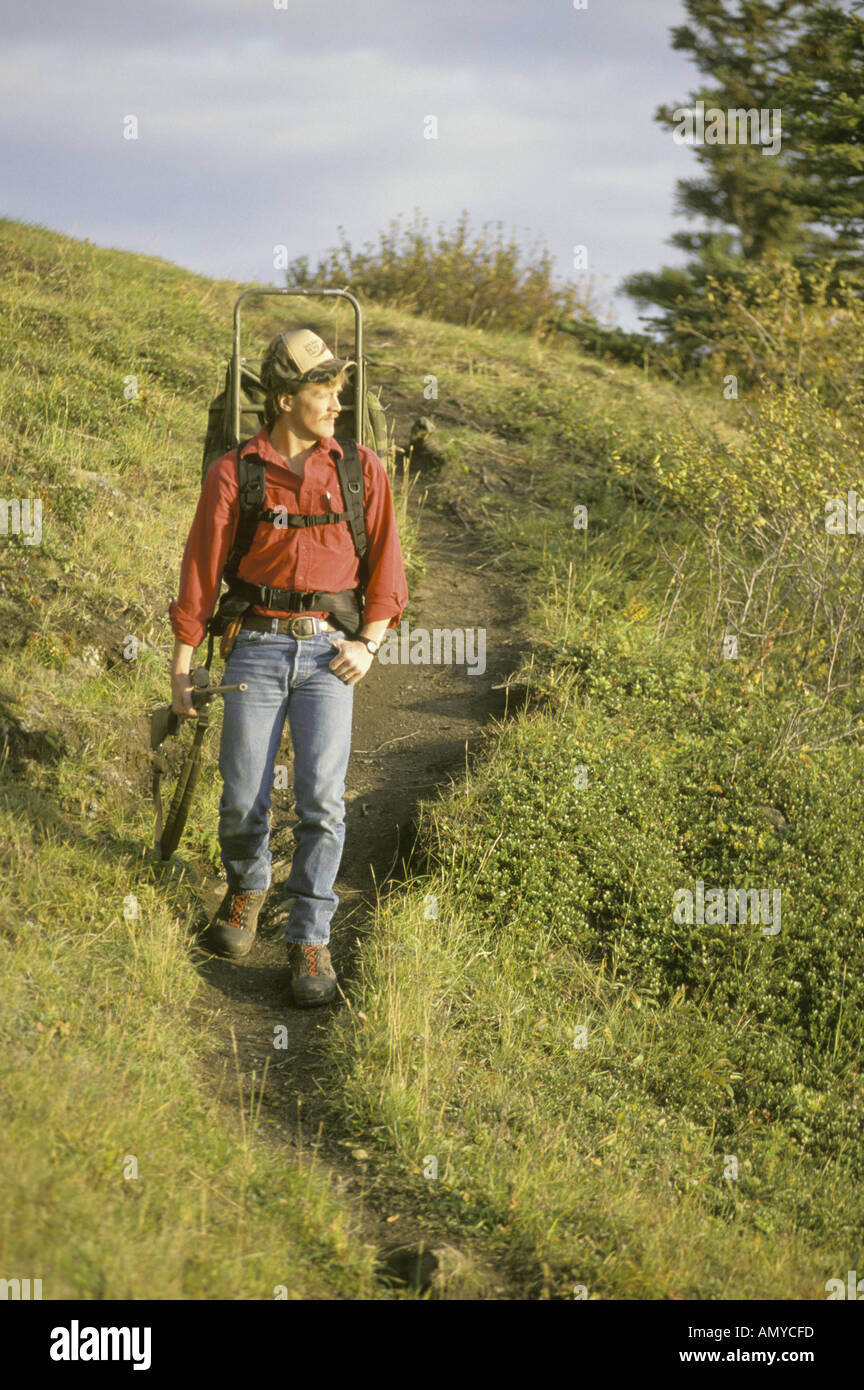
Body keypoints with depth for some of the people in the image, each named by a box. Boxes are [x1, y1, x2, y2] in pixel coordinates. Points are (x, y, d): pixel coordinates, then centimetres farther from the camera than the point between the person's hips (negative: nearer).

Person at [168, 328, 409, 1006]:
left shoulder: (362, 470, 4)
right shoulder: (234, 474, -1)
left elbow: (386, 566, 9)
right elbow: (201, 569, 3)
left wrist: (368, 644, -2)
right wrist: (183, 663, 3)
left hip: (329, 651, 0)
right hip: (258, 645, 0)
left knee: (321, 797, -12)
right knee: (243, 801, 0)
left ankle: (311, 940, -2)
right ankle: (247, 887, 33)